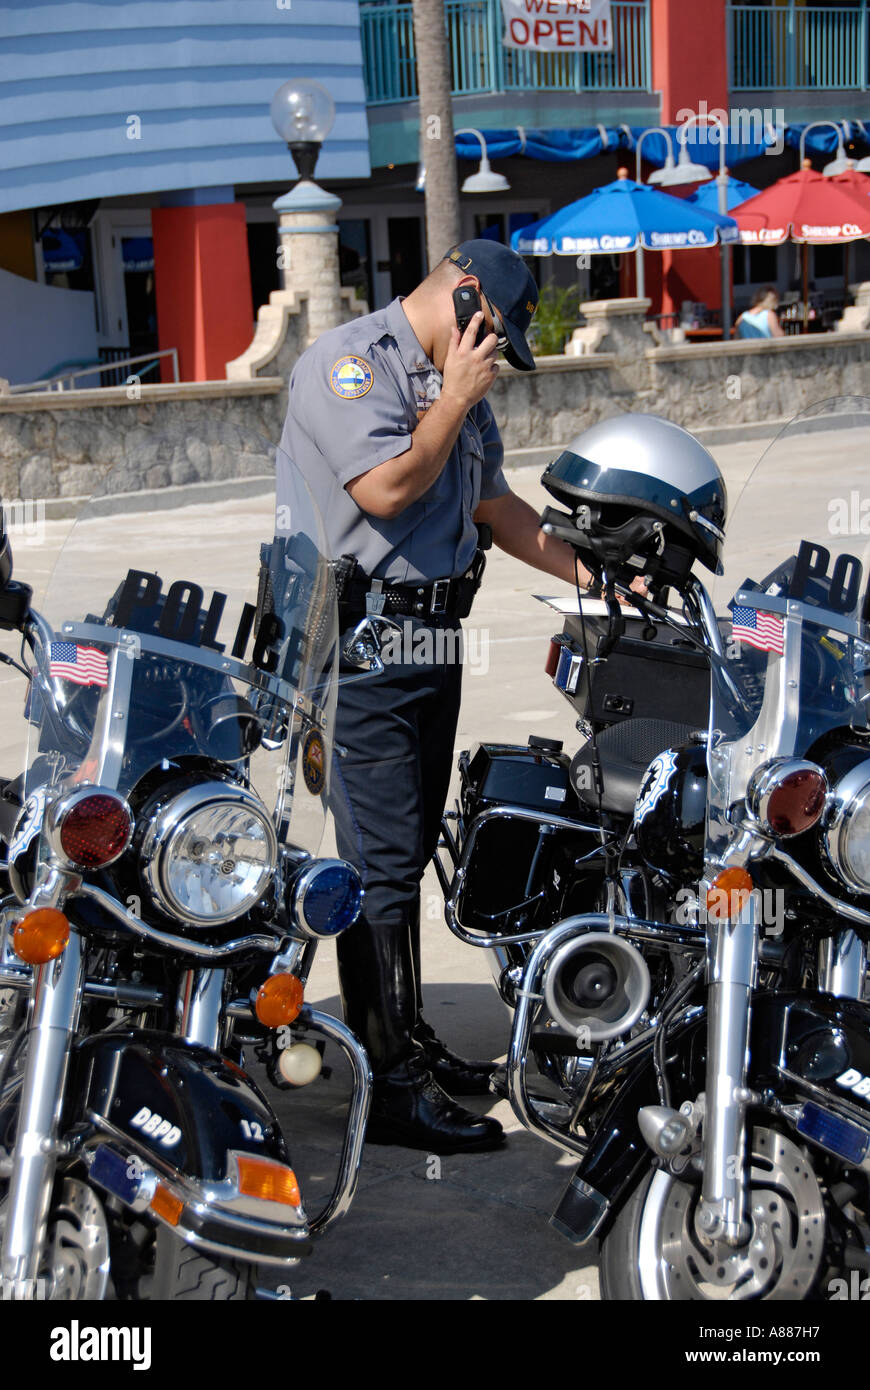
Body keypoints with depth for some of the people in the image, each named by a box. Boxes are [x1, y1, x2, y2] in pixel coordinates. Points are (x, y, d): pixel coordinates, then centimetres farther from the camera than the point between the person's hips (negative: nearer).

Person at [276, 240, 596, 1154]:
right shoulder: (348, 361, -10)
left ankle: (407, 1037, 23)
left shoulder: (456, 385, 19)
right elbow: (386, 488, -22)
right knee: (382, 857, -10)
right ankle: (390, 1086, -9)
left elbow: (493, 505, 28)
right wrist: (456, 400, -11)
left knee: (409, 852, 14)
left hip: (431, 648, 9)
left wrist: (593, 573, 23)